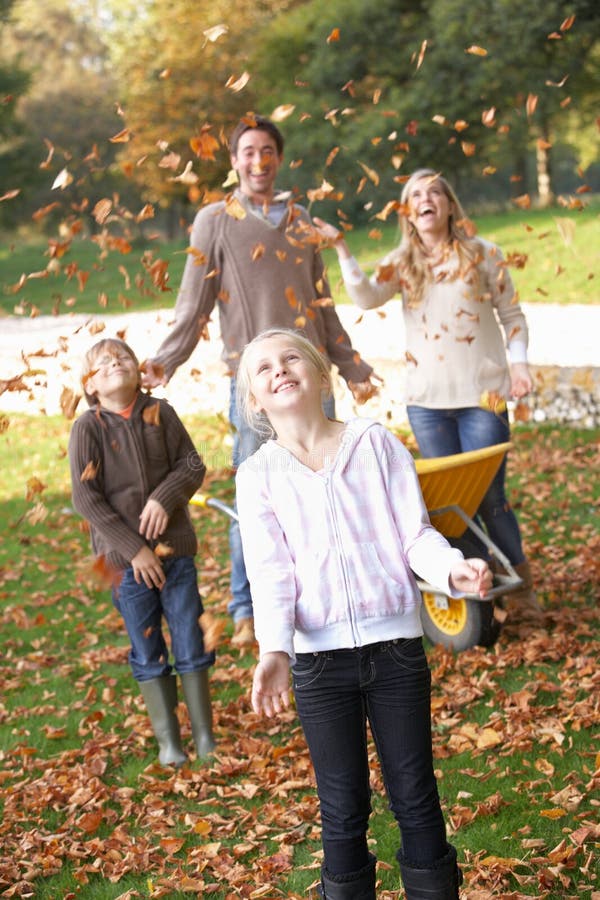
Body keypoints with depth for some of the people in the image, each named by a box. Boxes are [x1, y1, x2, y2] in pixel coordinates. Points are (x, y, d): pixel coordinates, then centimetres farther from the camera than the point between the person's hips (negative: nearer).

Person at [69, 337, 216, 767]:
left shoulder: (160, 412, -1)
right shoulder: (87, 428, -8)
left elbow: (192, 465, 2)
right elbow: (86, 497, -11)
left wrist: (165, 496, -18)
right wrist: (133, 549, -14)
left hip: (175, 547, 2)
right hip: (126, 558, -2)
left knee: (190, 641, 7)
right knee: (147, 652, 7)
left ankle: (205, 734, 19)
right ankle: (168, 740, 17)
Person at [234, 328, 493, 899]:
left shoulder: (375, 442, 3)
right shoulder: (258, 476, 3)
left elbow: (415, 533, 0)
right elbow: (270, 572, -5)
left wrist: (453, 569, -21)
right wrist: (274, 649, -21)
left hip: (396, 644, 0)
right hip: (319, 658, 0)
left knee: (415, 795, 8)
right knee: (343, 807, 9)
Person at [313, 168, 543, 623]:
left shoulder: (483, 254, 3)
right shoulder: (403, 263, 8)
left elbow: (512, 316, 6)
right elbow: (367, 297, -11)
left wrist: (519, 362, -9)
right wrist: (341, 247, -17)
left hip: (483, 396, -2)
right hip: (427, 399, 2)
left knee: (488, 497, -4)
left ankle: (521, 587, 14)